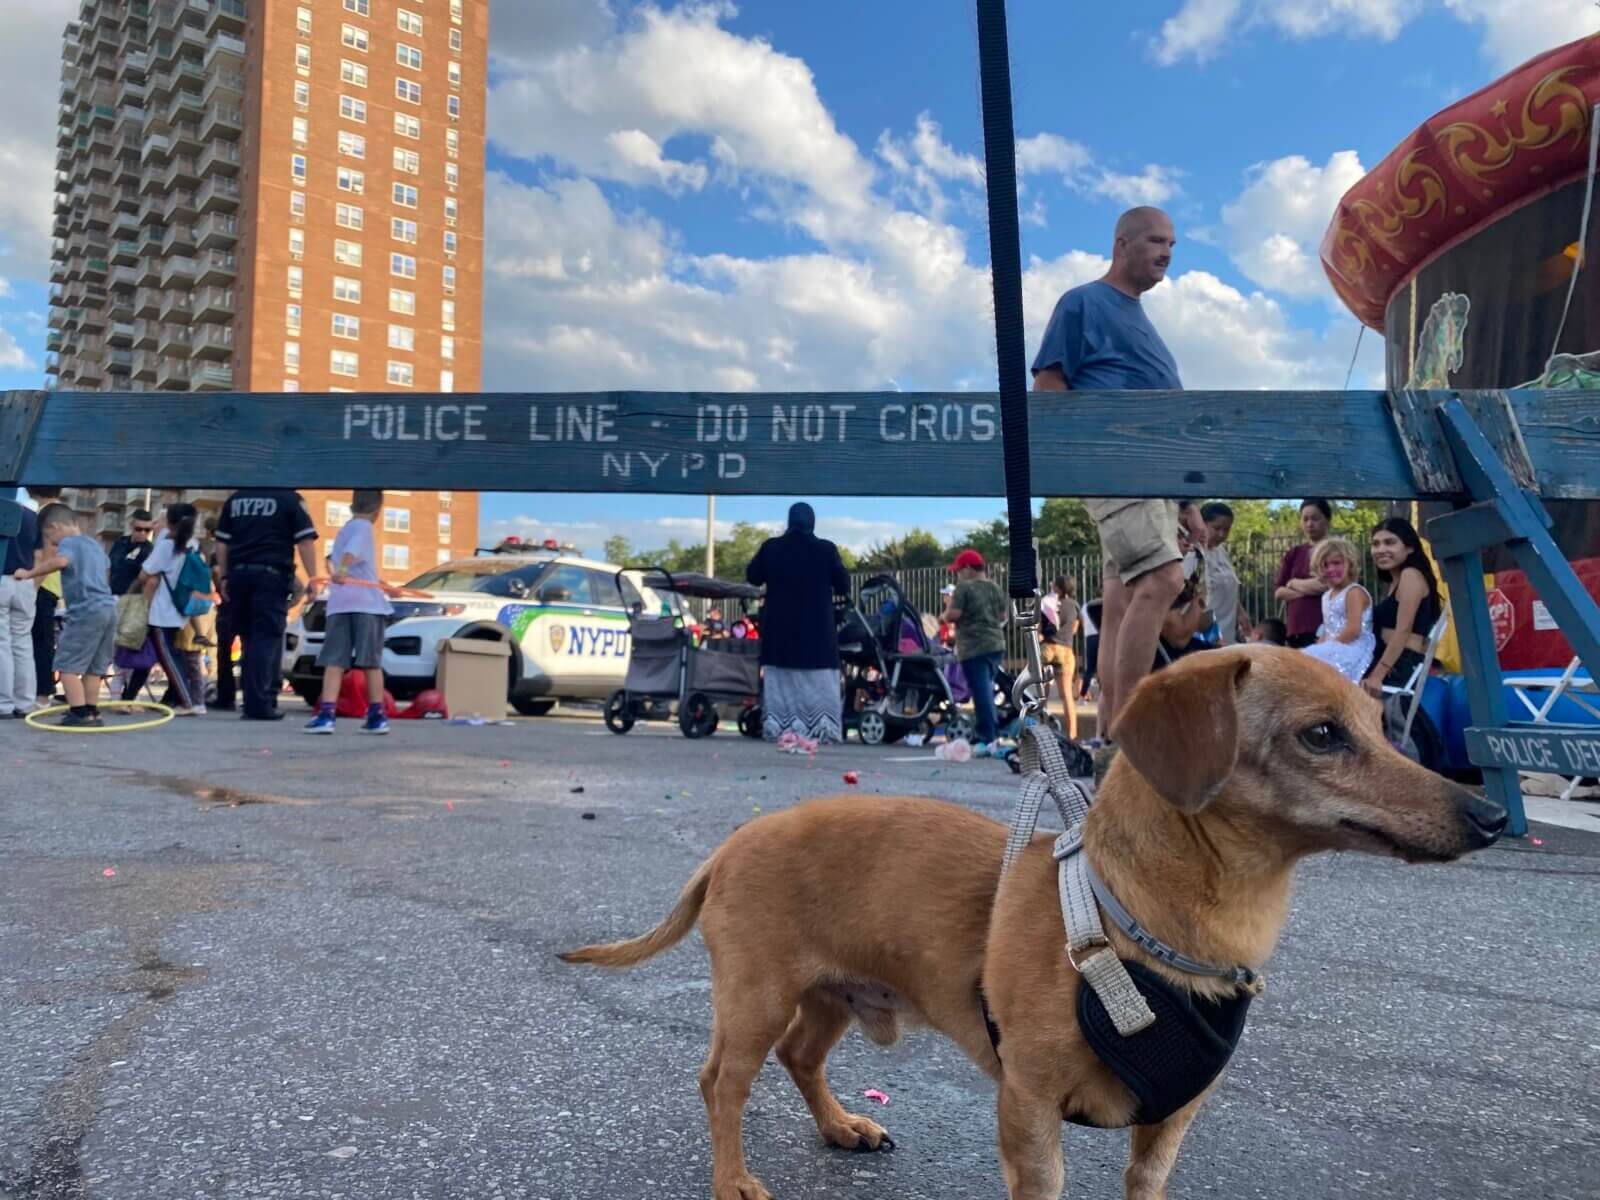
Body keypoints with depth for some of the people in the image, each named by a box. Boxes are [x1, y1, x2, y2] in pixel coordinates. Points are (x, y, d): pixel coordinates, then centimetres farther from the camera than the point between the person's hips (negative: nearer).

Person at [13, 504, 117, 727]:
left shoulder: (68, 542, -4)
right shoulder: (94, 544, 23)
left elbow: (60, 561, -28)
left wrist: (29, 573, -22)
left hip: (86, 611, -9)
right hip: (107, 608, 9)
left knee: (68, 665, -4)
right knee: (93, 667, 15)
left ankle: (79, 713, -10)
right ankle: (91, 712, 19)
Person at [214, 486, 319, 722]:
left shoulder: (235, 498, 16)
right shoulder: (290, 498, 1)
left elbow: (222, 542, 15)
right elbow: (305, 541, -6)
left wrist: (224, 577, 18)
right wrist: (312, 578, -6)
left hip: (239, 573, 5)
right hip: (272, 574, -5)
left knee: (249, 638, 13)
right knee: (266, 638, -6)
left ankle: (252, 701, 16)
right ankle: (259, 704, -12)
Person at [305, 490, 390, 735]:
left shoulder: (344, 529, 22)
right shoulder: (364, 528, 0)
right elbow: (352, 551, -20)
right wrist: (342, 570, -37)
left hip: (338, 604, 5)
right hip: (367, 603, -5)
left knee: (335, 661, -3)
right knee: (372, 662, 1)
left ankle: (327, 714, -17)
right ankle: (377, 717, 6)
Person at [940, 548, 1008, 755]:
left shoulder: (964, 588, -10)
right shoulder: (995, 588, 12)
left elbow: (953, 614, -16)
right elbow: (1003, 616, 17)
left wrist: (944, 617, 4)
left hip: (974, 648, -7)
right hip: (996, 645, 7)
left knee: (981, 692, -7)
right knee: (987, 690, 17)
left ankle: (988, 739, -10)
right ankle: (992, 732, 22)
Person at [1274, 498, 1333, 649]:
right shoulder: (1293, 554, 17)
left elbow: (1331, 585, -11)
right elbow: (1278, 591, 8)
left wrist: (1294, 583, 3)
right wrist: (1311, 587, -6)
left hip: (1326, 629, -4)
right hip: (1296, 631, 4)